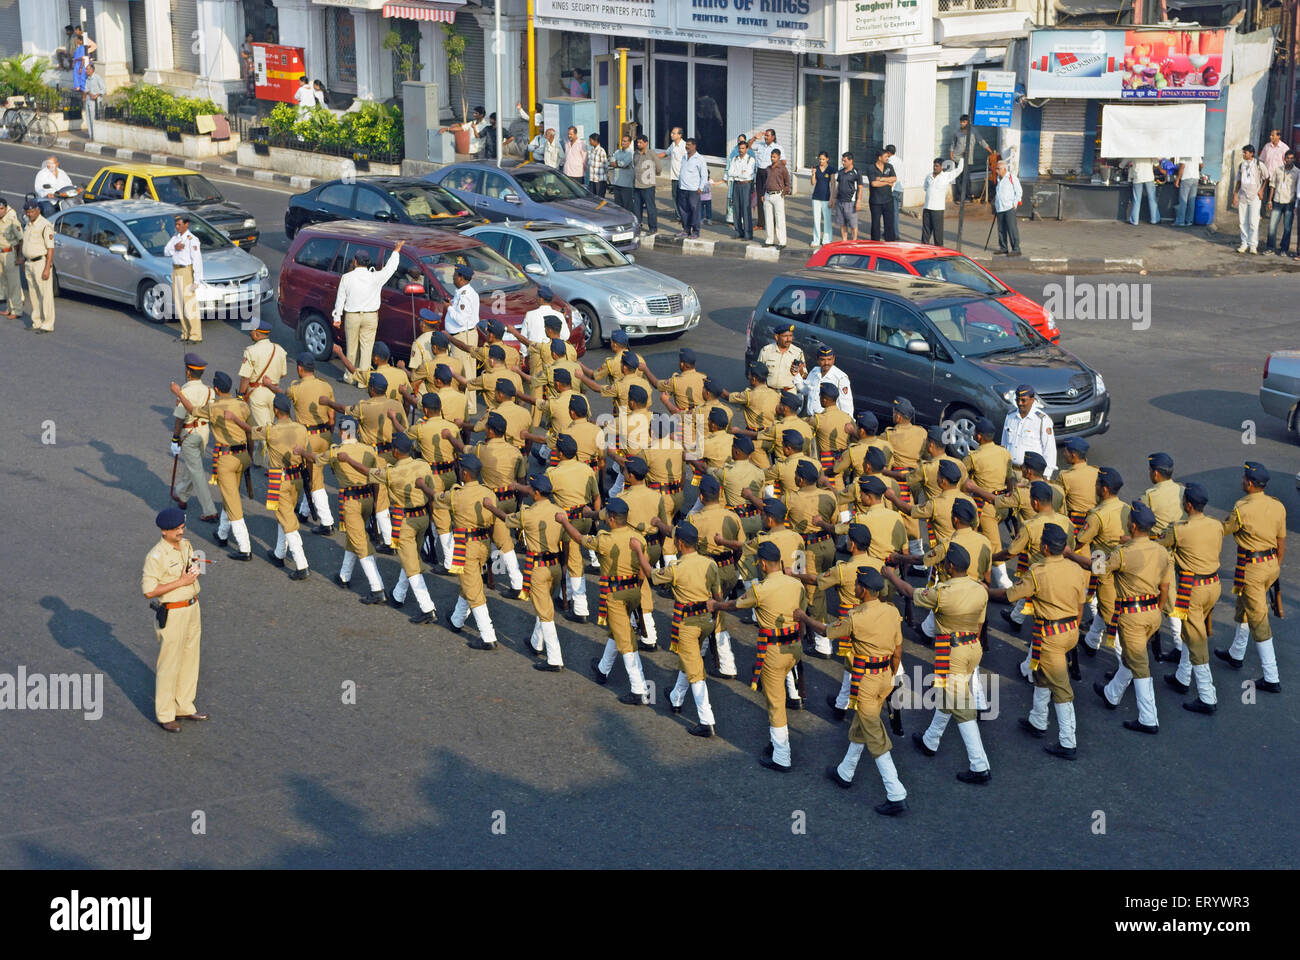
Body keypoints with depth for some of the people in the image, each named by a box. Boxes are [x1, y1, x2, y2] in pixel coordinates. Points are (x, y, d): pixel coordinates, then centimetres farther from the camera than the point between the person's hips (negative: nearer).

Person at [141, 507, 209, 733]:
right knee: (169, 665, 0)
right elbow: (148, 591, -23)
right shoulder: (156, 556, -19)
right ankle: (165, 714, 10)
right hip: (171, 613, -8)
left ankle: (184, 707, 29)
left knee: (190, 660, 16)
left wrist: (195, 569, -3)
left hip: (191, 607, 8)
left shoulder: (186, 545, 6)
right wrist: (180, 582, -22)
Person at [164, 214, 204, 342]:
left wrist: (196, 280, -23)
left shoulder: (192, 240, -15)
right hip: (176, 272, 8)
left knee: (190, 305, -8)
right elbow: (166, 252, 10)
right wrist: (175, 248, -13)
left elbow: (197, 260, -18)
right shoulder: (175, 237, 10)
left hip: (187, 272, -8)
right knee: (179, 304, 11)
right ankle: (186, 333, 19)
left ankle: (195, 335, -5)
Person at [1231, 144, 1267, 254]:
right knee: (1243, 221, 4)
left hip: (1254, 197, -4)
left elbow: (1266, 178, 7)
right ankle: (1245, 244, 12)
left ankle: (1253, 245, -3)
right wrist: (1235, 195, 9)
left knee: (1253, 222, -8)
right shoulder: (1241, 165, 9)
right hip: (1242, 196, 4)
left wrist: (1261, 190, 0)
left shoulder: (1259, 165, -3)